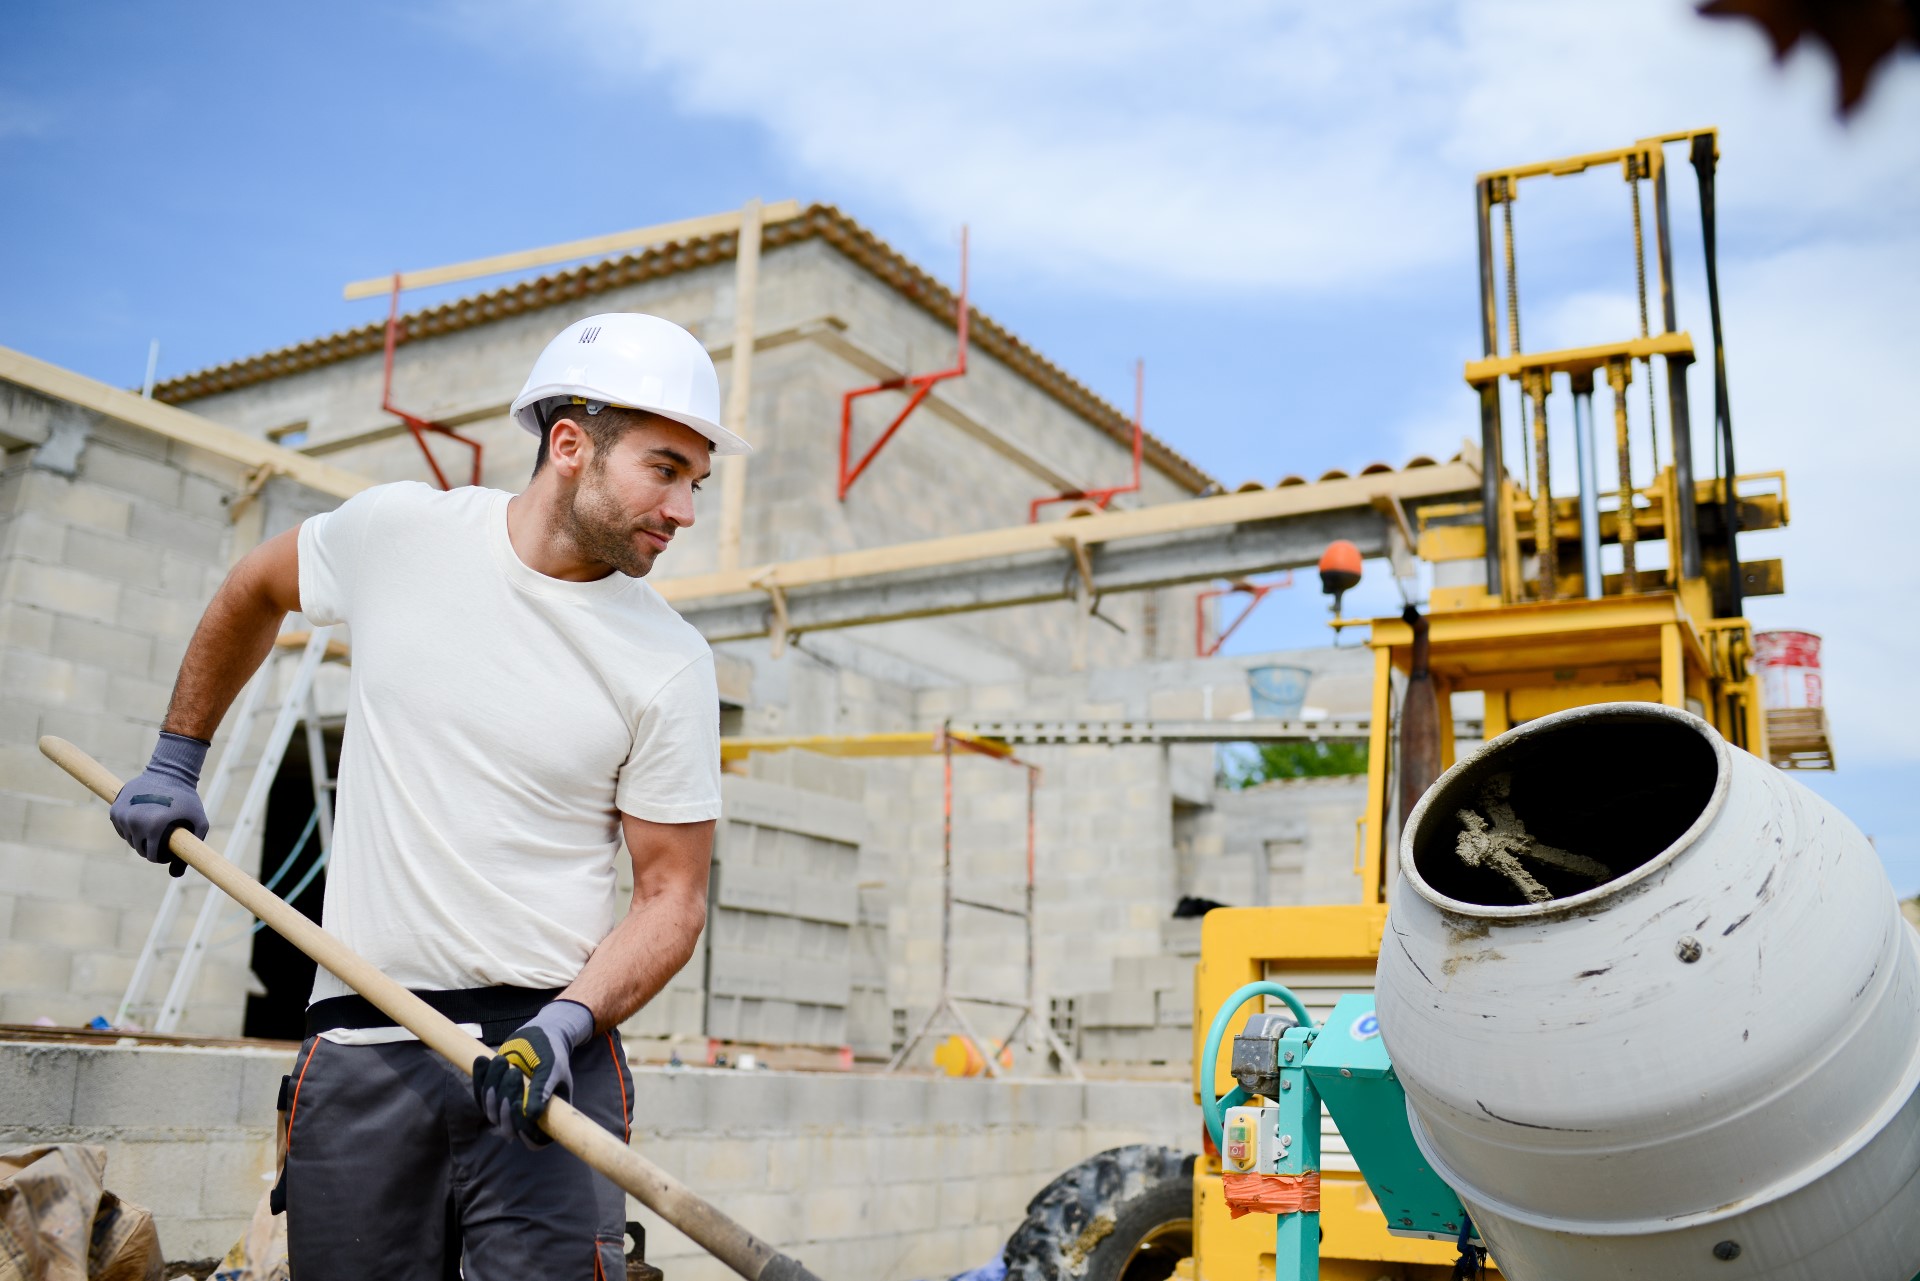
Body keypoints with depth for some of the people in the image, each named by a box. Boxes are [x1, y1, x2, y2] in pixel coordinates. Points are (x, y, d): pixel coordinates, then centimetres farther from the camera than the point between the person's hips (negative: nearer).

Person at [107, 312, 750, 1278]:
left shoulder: (669, 664, -6)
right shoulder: (396, 531, 0)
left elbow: (673, 896, -2)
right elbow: (253, 592, 22)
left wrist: (567, 1021, -18)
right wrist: (176, 762, 25)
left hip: (546, 1051, -1)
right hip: (358, 1047, 2)